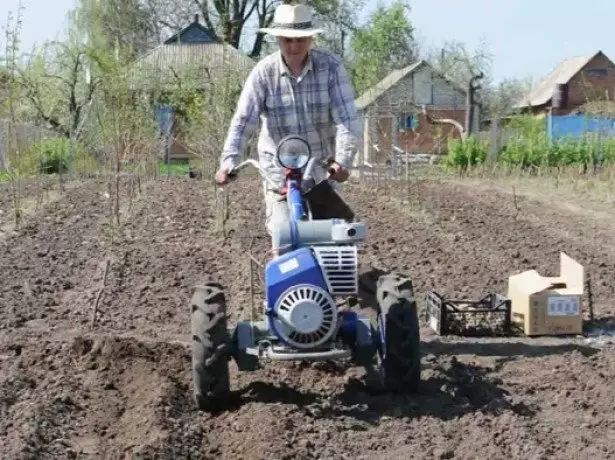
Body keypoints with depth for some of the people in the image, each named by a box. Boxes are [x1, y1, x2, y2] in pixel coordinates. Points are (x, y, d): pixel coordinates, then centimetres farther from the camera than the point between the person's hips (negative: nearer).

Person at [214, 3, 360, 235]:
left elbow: (346, 118, -17)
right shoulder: (264, 72, -10)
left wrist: (343, 161, -31)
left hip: (323, 167, 1)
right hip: (279, 169, 0)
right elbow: (243, 120, -15)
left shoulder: (331, 66, -11)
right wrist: (228, 162, -30)